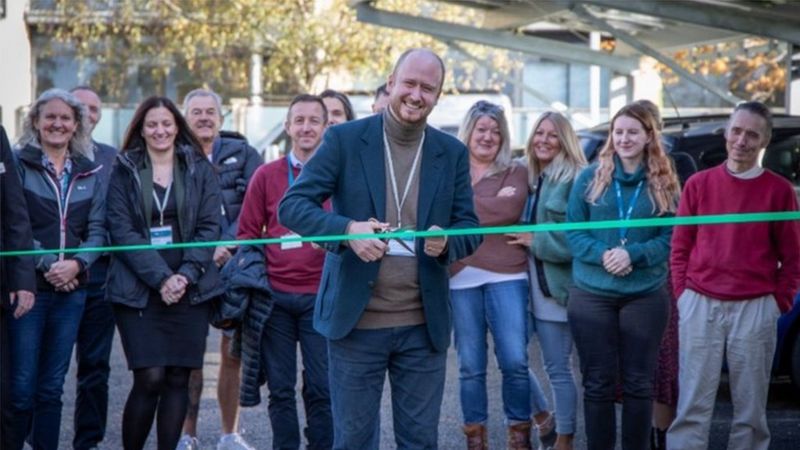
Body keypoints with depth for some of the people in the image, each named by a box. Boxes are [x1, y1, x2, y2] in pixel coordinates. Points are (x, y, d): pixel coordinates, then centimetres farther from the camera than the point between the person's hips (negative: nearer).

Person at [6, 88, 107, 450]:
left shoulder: (89, 173, 11)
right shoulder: (19, 164, -2)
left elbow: (97, 230, 6)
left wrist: (77, 264, -11)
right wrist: (45, 265, -15)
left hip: (72, 290, 4)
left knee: (52, 387, 9)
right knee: (21, 388, -4)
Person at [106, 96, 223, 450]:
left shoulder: (200, 170, 9)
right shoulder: (124, 172, 6)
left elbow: (209, 227, 3)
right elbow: (121, 232, -3)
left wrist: (186, 275, -12)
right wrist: (161, 278, -14)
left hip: (189, 289, 2)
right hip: (139, 290, -2)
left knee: (178, 380, 1)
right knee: (150, 379, -10)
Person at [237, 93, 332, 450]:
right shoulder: (266, 175, 9)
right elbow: (247, 234, 10)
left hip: (321, 297, -1)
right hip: (275, 296, 1)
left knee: (321, 388, 0)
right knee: (280, 389, 5)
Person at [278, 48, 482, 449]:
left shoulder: (452, 153, 5)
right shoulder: (344, 140, -3)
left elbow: (470, 229, 7)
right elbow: (291, 205, -7)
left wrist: (446, 242, -17)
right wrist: (347, 229, -25)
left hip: (424, 326, 2)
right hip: (356, 321, -2)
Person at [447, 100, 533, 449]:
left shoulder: (515, 173, 9)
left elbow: (510, 210, -9)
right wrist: (491, 205, -5)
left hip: (506, 276, -1)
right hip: (461, 278, 1)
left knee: (515, 361, -6)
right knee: (470, 365, 4)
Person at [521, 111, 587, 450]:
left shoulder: (575, 180, -9)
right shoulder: (529, 178, 12)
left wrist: (535, 241, -14)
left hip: (557, 286, -7)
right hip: (528, 283, 7)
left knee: (558, 368, 0)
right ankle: (543, 418, 29)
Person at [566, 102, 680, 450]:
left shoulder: (664, 184, 4)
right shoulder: (590, 178, 4)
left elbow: (670, 238, 0)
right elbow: (573, 232, 1)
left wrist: (633, 255, -17)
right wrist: (602, 255, -16)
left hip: (646, 295, 0)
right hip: (592, 294, 0)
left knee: (638, 382, 6)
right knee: (598, 382, 4)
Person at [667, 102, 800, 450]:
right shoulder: (699, 183, 7)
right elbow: (680, 246, 10)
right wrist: (683, 293, 2)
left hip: (755, 309, -1)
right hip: (700, 306, 1)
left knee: (751, 408, 5)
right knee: (693, 405, 0)